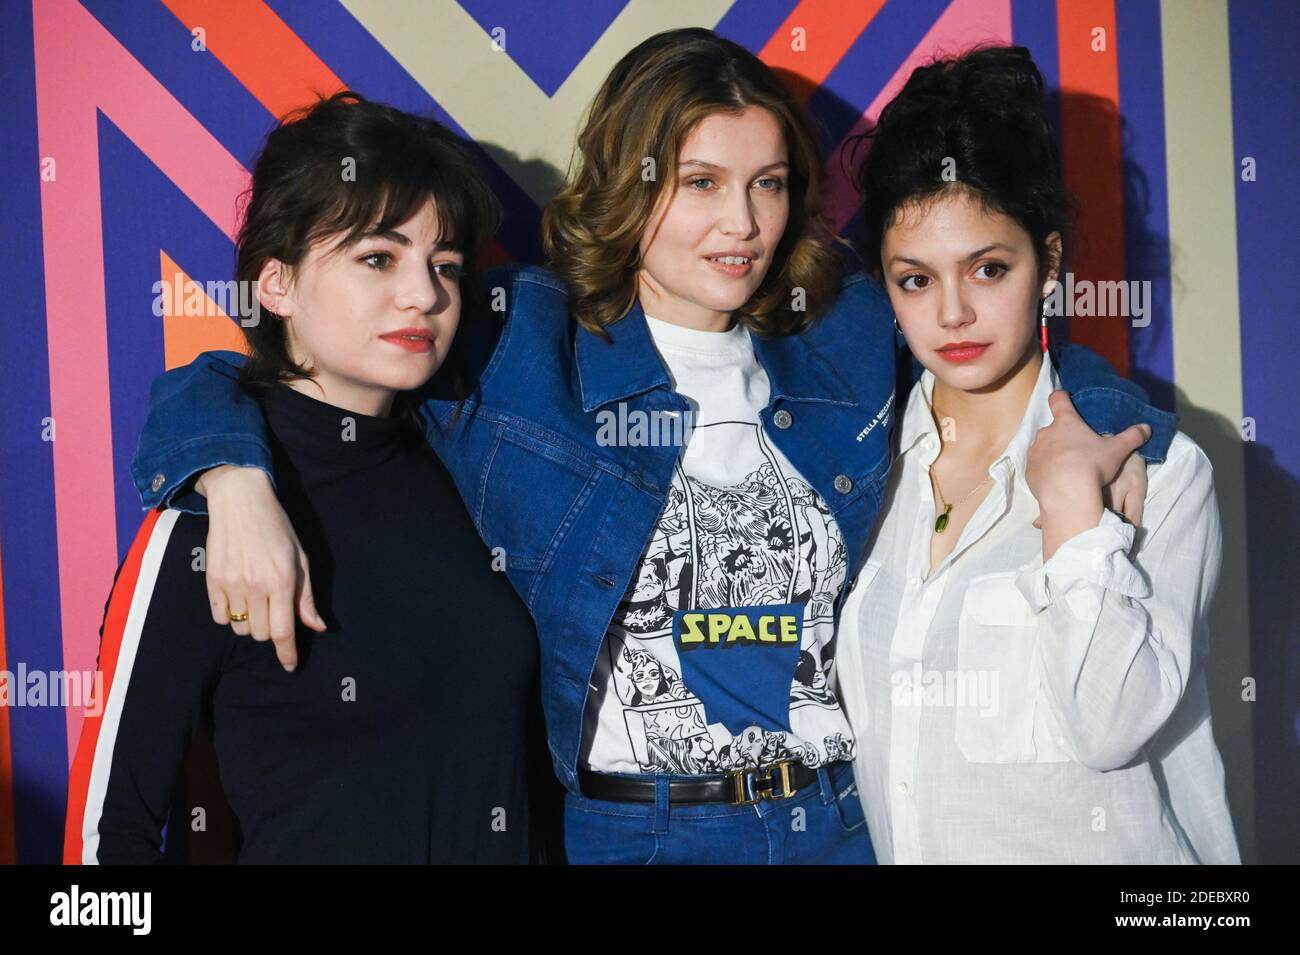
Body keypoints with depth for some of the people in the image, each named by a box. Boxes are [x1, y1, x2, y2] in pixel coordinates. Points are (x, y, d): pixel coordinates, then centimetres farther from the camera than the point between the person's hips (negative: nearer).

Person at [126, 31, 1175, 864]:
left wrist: (1107, 427, 0)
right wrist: (241, 485, -25)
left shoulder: (856, 337, 3)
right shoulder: (513, 343, -7)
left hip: (848, 819, 3)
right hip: (624, 832, -3)